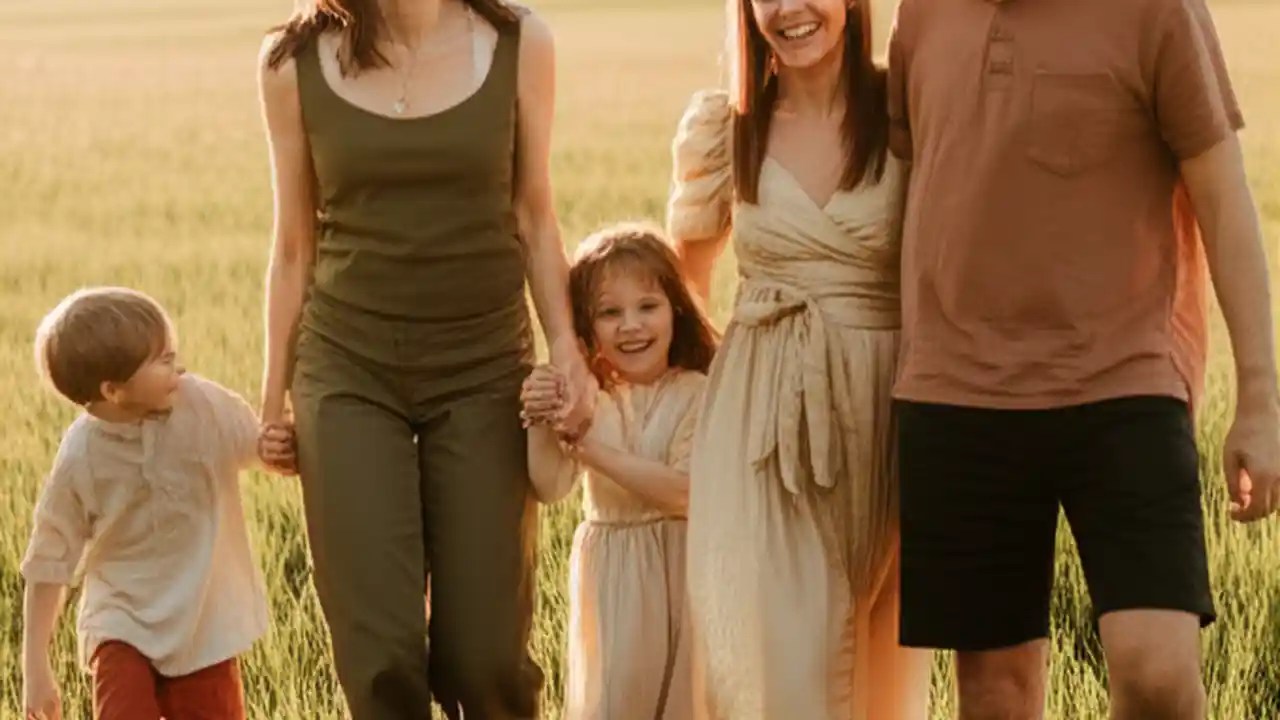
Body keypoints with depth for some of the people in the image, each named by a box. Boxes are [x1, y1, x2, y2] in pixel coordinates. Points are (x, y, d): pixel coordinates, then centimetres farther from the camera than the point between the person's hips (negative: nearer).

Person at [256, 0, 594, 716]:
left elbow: (536, 220, 7)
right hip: (350, 372, 0)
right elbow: (295, 246, 7)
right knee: (381, 661, -6)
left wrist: (567, 347, -5)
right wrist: (275, 396, 11)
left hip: (483, 371, 0)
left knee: (485, 655, 0)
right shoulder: (296, 62, -1)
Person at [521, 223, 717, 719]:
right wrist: (541, 423, -26)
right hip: (610, 572, 2)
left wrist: (592, 450, -23)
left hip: (679, 567, -2)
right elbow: (549, 488, -9)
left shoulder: (696, 395, -10)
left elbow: (683, 491, -21)